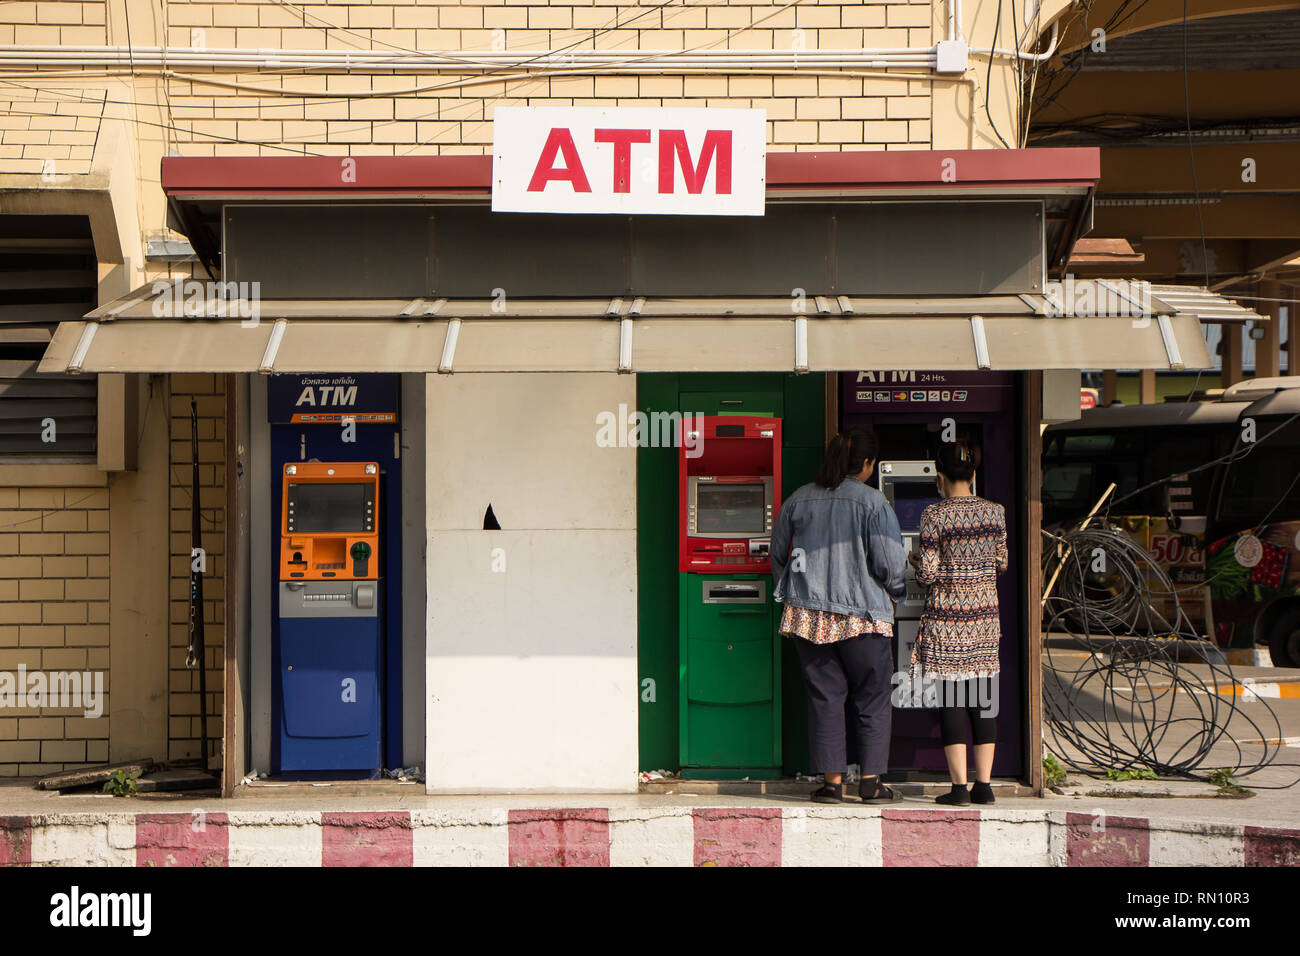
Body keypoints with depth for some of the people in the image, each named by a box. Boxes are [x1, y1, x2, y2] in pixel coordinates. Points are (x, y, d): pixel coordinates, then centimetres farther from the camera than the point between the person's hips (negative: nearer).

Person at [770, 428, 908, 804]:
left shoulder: (798, 500, 5)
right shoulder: (872, 502, -9)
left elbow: (778, 556, 15)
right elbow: (892, 565, -10)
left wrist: (793, 596, 30)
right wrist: (893, 593, 11)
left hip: (808, 615, 4)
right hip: (863, 616, -3)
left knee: (824, 696, 8)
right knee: (872, 699, 7)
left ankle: (832, 781, 7)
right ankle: (871, 782, 8)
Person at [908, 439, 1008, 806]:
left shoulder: (935, 515, -11)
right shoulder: (994, 512, 2)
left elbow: (928, 573, -12)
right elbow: (1001, 564, 10)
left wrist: (915, 562, 9)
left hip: (947, 614, -4)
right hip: (985, 611, 4)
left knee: (951, 698, 1)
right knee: (983, 696, 9)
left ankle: (959, 786, 0)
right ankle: (984, 784, 10)